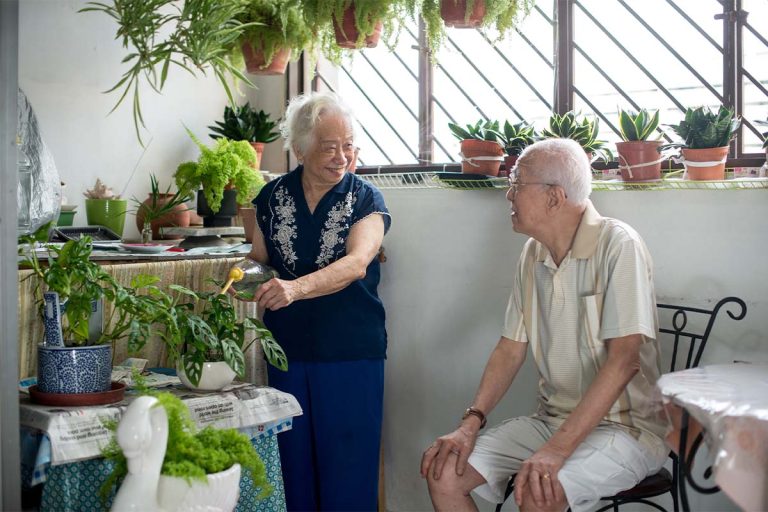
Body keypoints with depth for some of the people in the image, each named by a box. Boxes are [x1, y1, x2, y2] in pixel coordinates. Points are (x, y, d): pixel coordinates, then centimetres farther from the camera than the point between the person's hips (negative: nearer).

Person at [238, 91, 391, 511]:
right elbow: (259, 258, 17)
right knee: (293, 463, 9)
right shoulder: (273, 197, 5)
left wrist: (296, 287, -36)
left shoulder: (366, 200, -3)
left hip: (351, 354, -2)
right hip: (287, 350, 3)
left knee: (348, 468, 1)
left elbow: (356, 263, -21)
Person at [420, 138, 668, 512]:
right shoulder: (532, 254, 7)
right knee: (443, 471, -7)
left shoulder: (617, 245, -16)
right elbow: (511, 348, 10)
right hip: (552, 419, 7)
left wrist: (556, 450, -29)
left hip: (625, 425, -7)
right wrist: (470, 423, -5)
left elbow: (624, 359, -23)